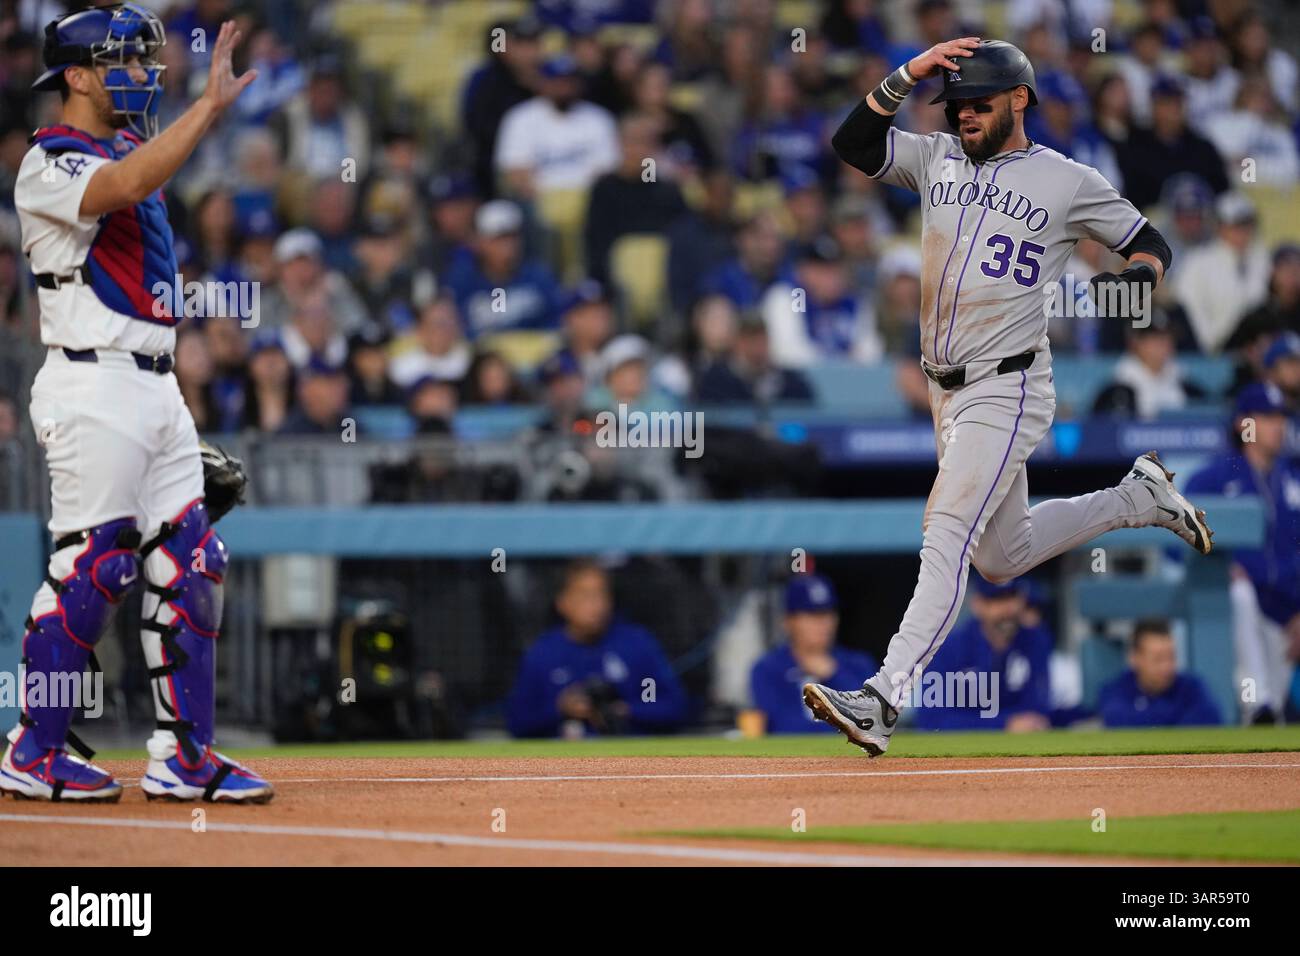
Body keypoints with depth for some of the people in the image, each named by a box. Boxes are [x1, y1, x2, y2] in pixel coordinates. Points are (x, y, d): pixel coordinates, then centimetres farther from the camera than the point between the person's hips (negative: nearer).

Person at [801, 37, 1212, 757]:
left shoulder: (1069, 182, -2)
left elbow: (1151, 244, 6)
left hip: (1007, 390, -7)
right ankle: (1138, 498, 38)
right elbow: (851, 143, 0)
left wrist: (1137, 280, -16)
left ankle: (882, 700, -30)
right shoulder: (936, 160, 10)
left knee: (948, 535, -21)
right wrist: (907, 77, -11)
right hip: (946, 392, 7)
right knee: (1002, 557, 19)